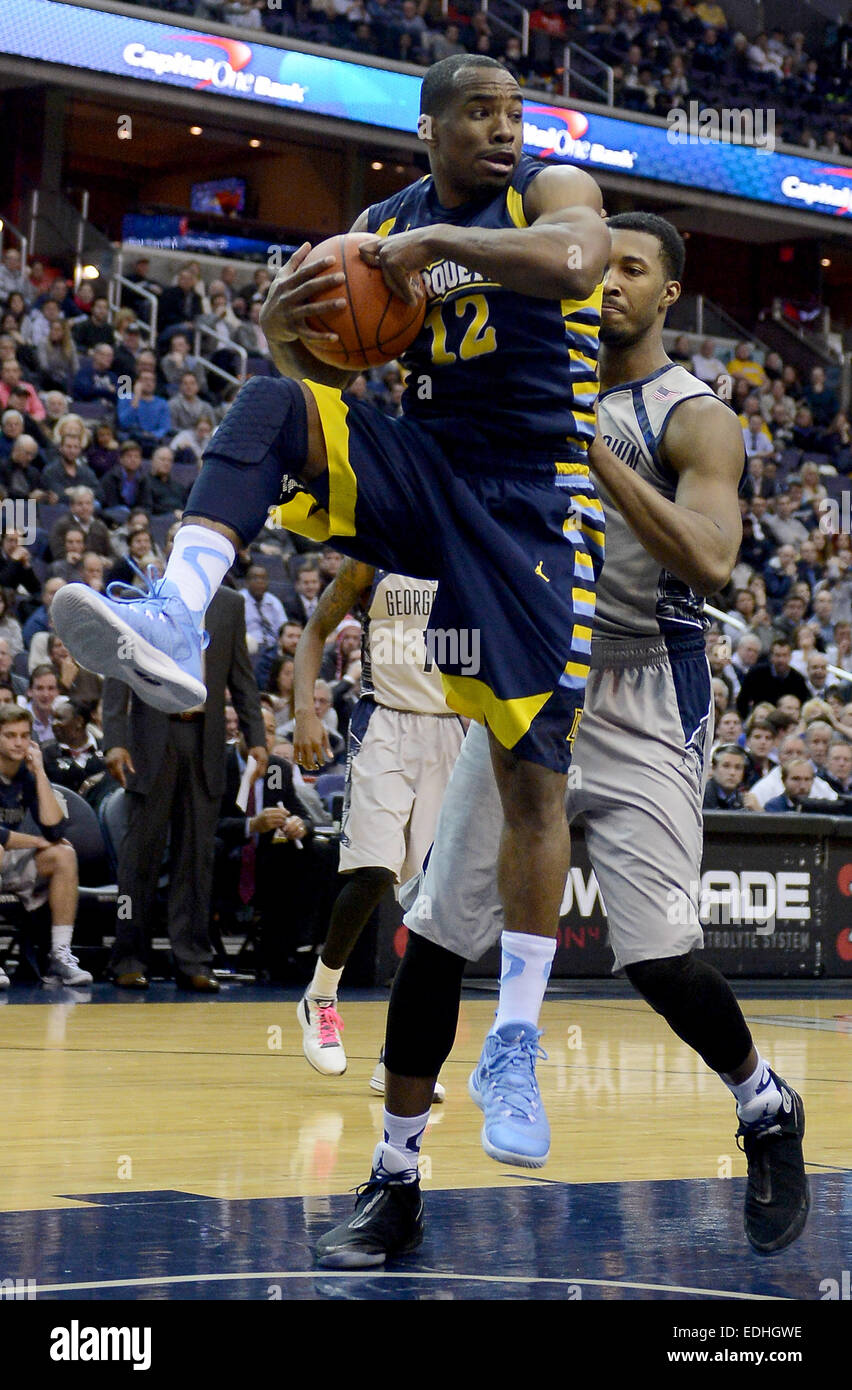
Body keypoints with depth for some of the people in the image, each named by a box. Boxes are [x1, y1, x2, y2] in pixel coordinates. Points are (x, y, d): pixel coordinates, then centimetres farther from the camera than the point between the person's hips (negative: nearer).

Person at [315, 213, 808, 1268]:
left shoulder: (694, 418, -7)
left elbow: (709, 561, -23)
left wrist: (592, 449, -28)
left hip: (640, 709, -5)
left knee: (660, 959, -11)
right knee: (433, 935, -1)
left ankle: (767, 1111, 19)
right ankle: (394, 1185, 9)